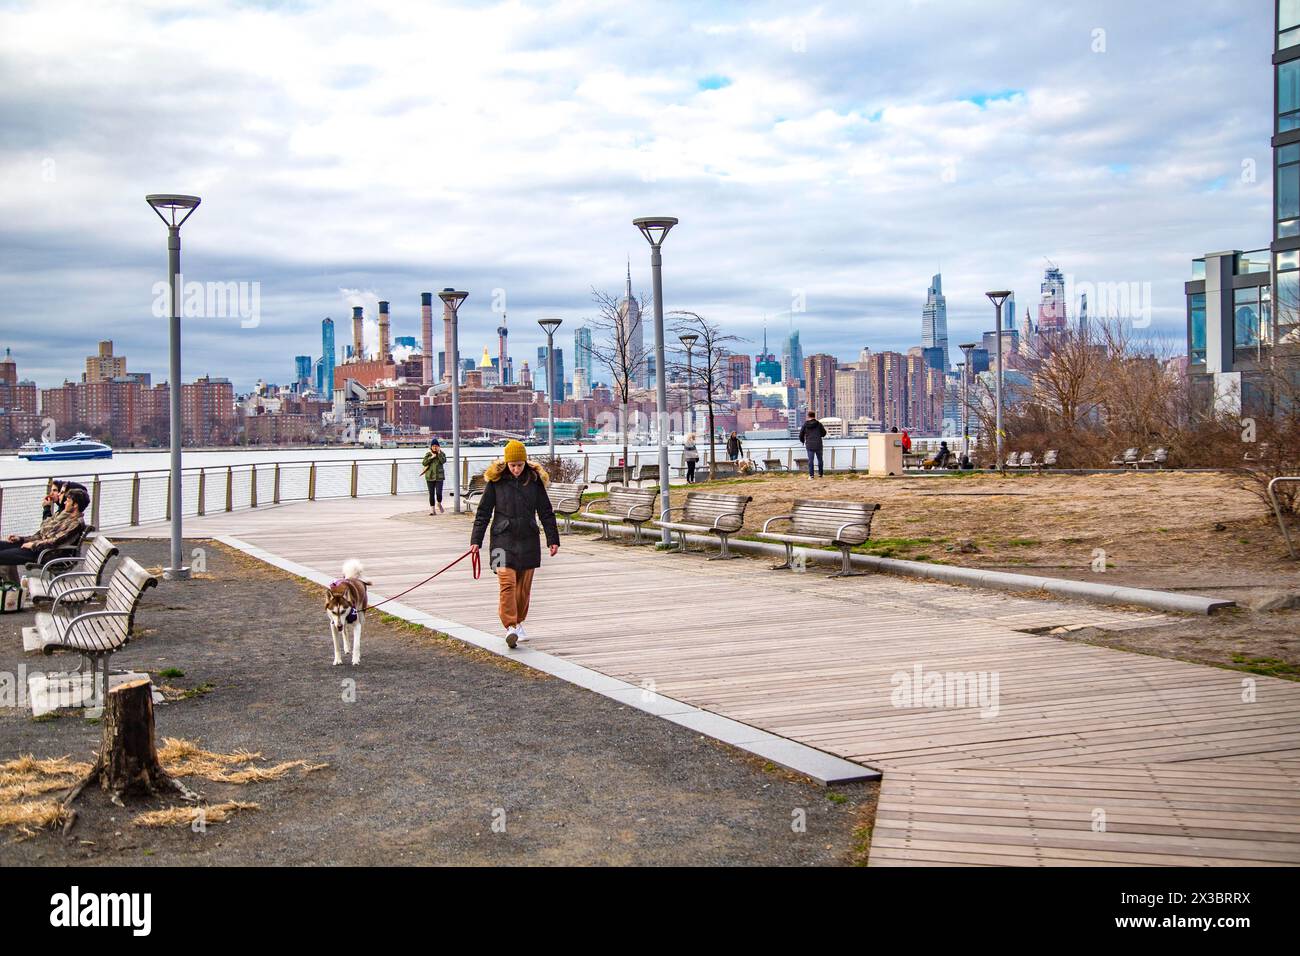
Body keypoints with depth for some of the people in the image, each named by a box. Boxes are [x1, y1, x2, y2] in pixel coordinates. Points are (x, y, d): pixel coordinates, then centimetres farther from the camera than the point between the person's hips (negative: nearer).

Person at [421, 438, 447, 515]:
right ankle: (432, 509, 11)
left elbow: (443, 461, -13)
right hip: (430, 476, 1)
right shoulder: (428, 454, 7)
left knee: (439, 493, -12)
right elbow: (424, 463, -4)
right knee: (431, 494, 2)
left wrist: (439, 453, -15)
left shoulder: (442, 454, 6)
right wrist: (431, 457, -12)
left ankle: (439, 504, 18)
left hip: (439, 476, -1)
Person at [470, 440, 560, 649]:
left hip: (528, 539, 2)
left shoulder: (535, 479, 3)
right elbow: (483, 512, 3)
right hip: (503, 539, -2)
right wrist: (476, 540, -1)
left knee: (524, 585, 8)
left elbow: (546, 512, 8)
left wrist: (553, 539, 6)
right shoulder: (496, 480, -1)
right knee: (507, 583, -14)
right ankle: (510, 627, -17)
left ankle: (519, 623, 23)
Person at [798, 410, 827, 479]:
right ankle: (821, 474, 21)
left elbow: (801, 434, 3)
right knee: (820, 459, 14)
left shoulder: (805, 424, -2)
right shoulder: (818, 424, -3)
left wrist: (803, 441, 23)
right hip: (818, 445, 0)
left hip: (809, 445, 0)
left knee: (810, 460, 3)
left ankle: (811, 475, -1)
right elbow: (824, 433, 5)